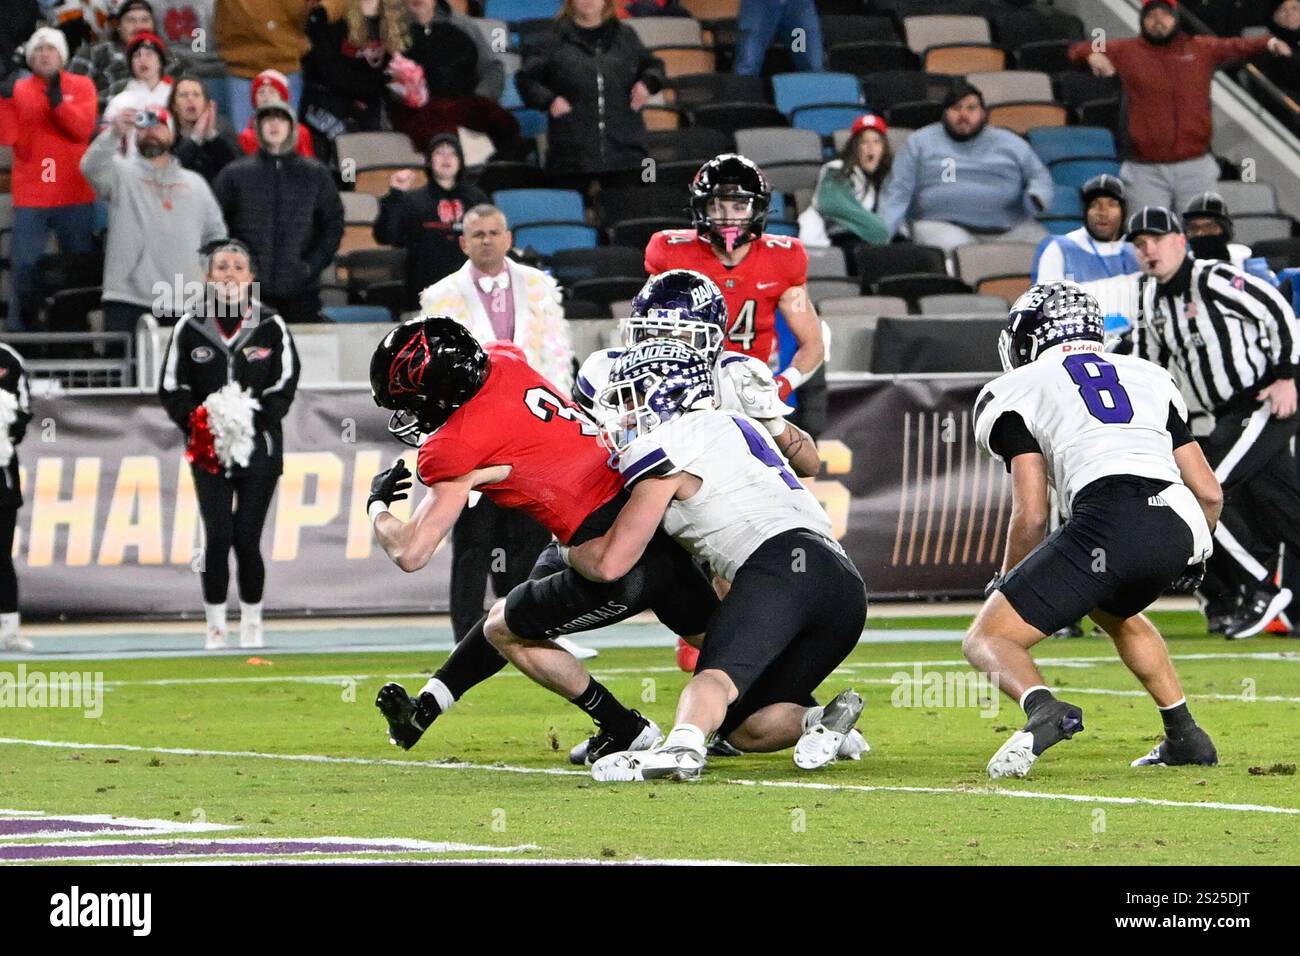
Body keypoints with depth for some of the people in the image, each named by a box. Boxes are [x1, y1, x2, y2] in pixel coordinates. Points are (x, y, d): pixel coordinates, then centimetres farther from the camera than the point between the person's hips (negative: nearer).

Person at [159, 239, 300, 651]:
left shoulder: (271, 327, 2)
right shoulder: (190, 327, 4)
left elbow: (284, 386, 1)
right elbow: (171, 389, 5)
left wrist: (254, 422, -12)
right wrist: (198, 421, -11)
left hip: (259, 449, 0)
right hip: (208, 450, 1)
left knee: (246, 538, -2)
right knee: (217, 536, -6)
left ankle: (251, 623, 12)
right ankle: (215, 626, 2)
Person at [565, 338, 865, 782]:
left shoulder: (667, 449, 7)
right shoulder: (736, 423, 30)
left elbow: (609, 563, 6)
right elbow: (810, 461, 54)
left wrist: (571, 548, 27)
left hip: (782, 565, -8)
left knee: (717, 676, -29)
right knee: (741, 726, 14)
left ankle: (682, 745, -59)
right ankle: (822, 720, -12)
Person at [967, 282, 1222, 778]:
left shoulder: (1020, 389, 17)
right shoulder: (1150, 377, 31)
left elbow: (1031, 516, 9)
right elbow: (1209, 494, 26)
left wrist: (1005, 585, 26)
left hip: (1106, 521, -6)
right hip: (1181, 528, 6)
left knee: (987, 639, 4)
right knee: (1116, 612, 38)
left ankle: (1043, 708, -27)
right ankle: (1185, 736, 30)